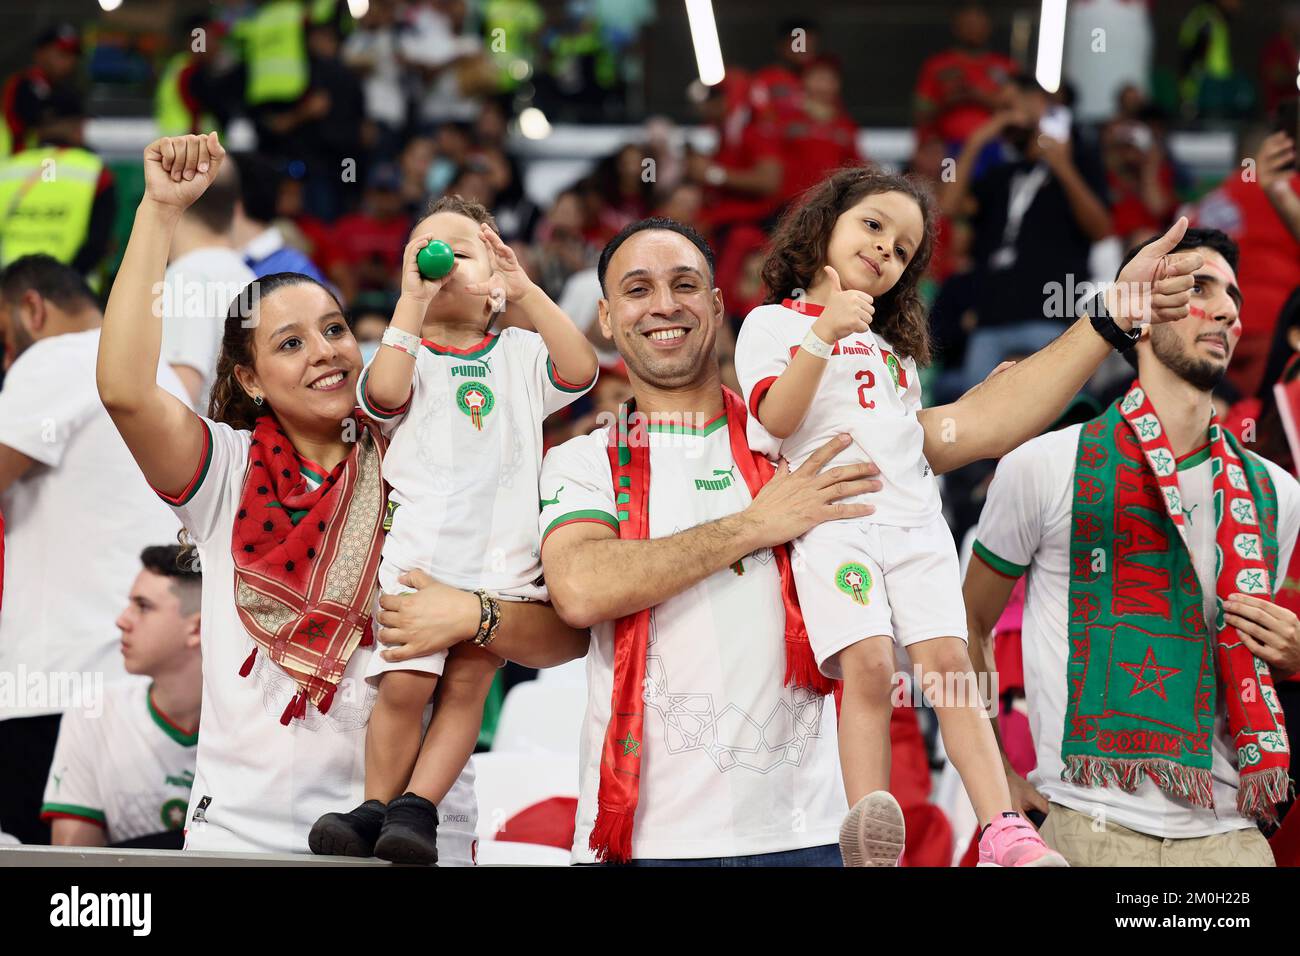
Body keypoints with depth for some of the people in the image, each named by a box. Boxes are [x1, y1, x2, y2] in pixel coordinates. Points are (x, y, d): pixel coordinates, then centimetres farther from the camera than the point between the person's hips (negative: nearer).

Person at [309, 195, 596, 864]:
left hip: (501, 556, 1)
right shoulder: (405, 351, 13)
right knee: (403, 684, -11)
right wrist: (414, 299, -7)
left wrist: (526, 292, -8)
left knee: (467, 683, -8)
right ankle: (375, 808, 1)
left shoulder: (520, 354, 16)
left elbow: (581, 370, -3)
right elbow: (386, 391, -10)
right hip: (417, 550, -1)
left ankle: (417, 809, -4)